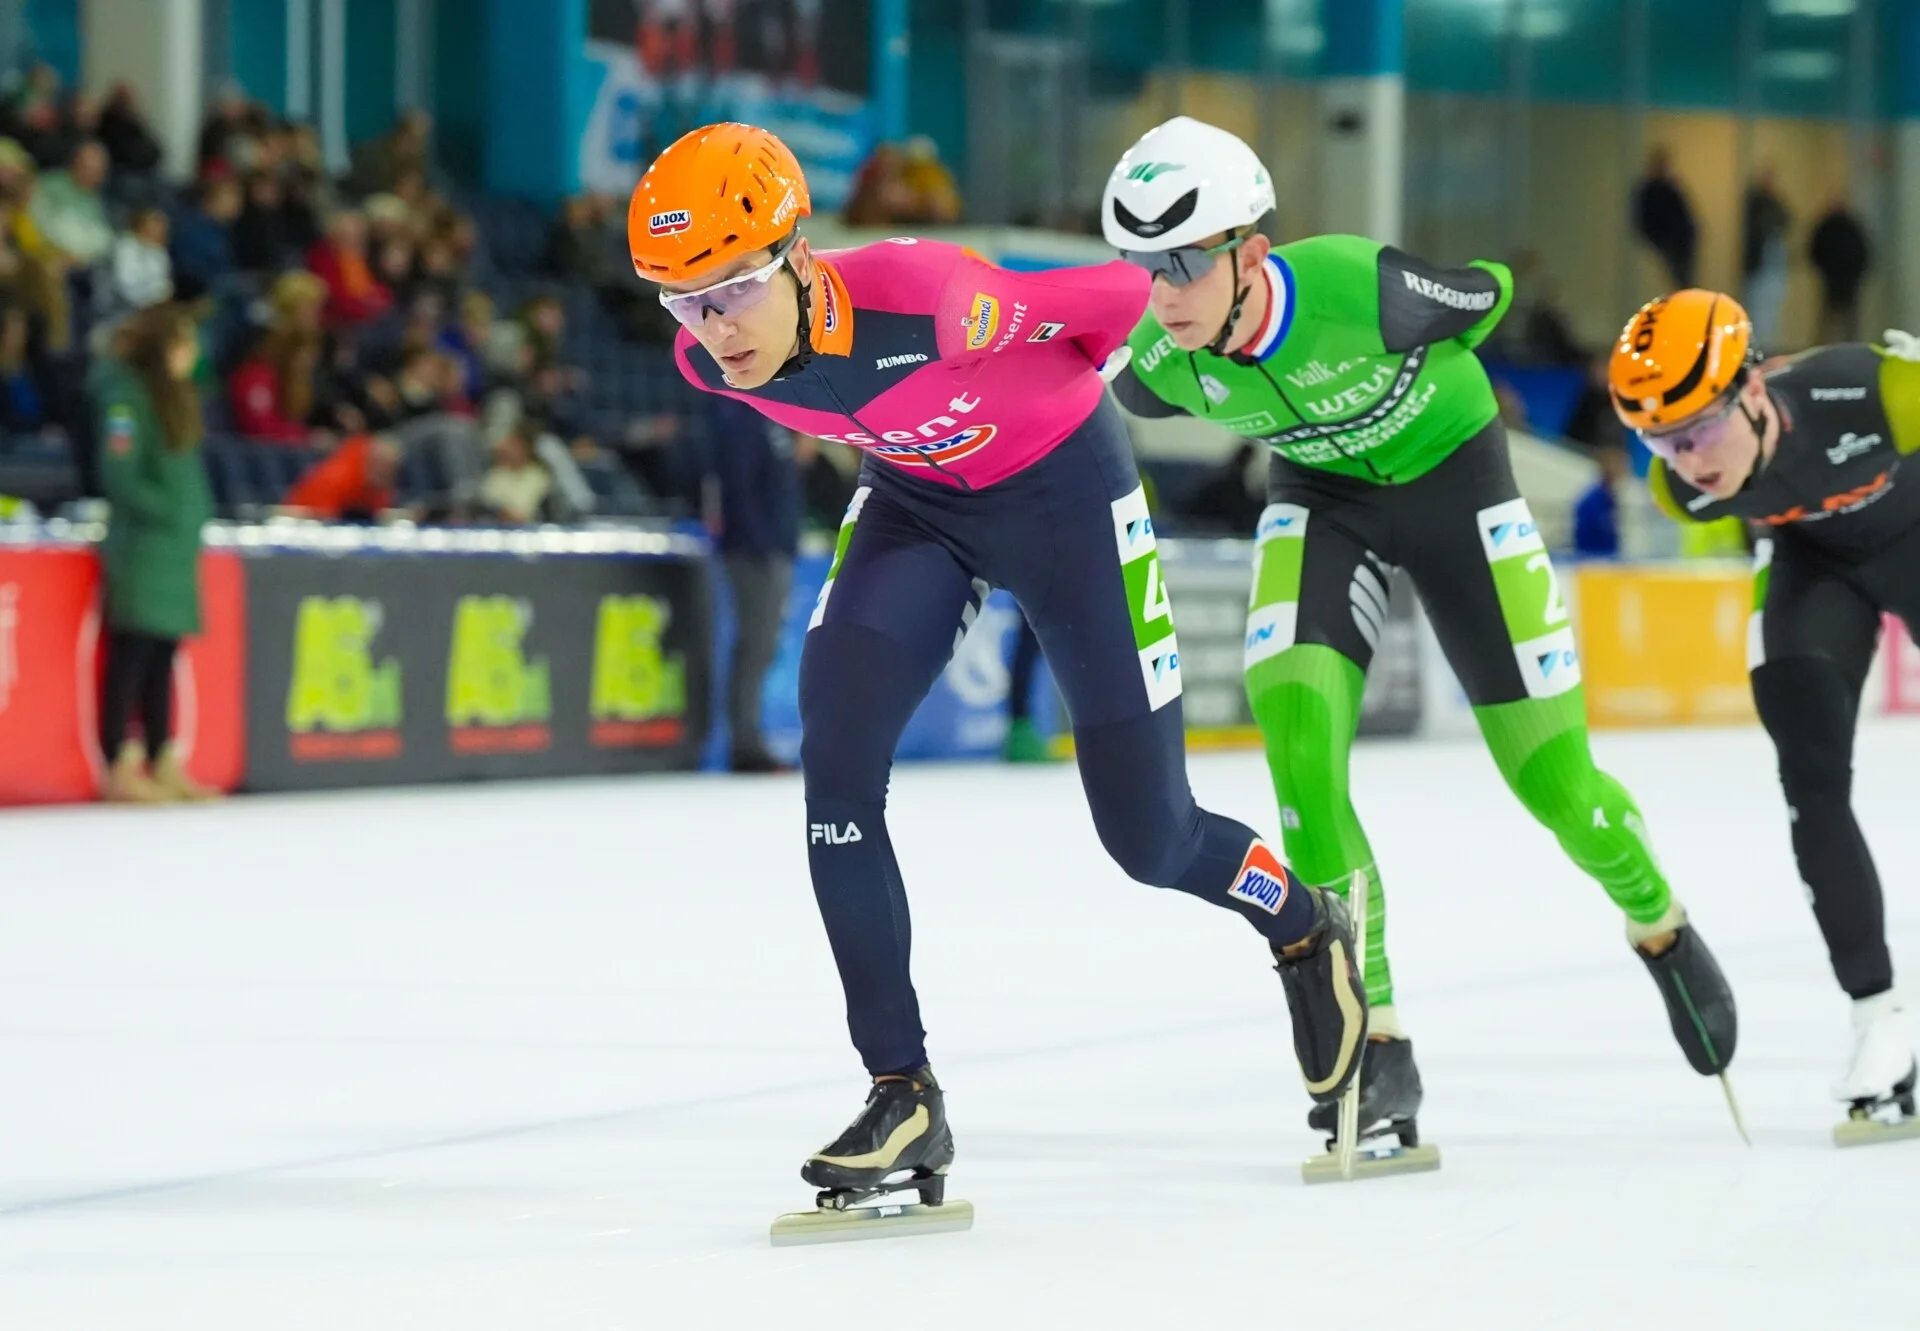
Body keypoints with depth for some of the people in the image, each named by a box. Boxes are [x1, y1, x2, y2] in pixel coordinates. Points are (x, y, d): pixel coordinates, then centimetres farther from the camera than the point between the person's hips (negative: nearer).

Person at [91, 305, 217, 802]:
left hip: (175, 550, 9)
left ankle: (164, 766, 15)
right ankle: (120, 768, -5)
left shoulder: (176, 395, 16)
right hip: (140, 548, -9)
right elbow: (118, 473, -19)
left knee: (162, 659, 11)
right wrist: (167, 510, -15)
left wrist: (198, 511, 11)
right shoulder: (127, 393, -13)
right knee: (131, 658, -7)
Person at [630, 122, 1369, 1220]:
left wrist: (1062, 388, -1)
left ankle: (1310, 933, 38)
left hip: (1062, 484, -5)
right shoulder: (712, 364, -19)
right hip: (915, 494, 5)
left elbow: (1117, 297, -21)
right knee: (835, 753, -17)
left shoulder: (926, 302, -39)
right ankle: (904, 1098, -9)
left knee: (1148, 834, 3)